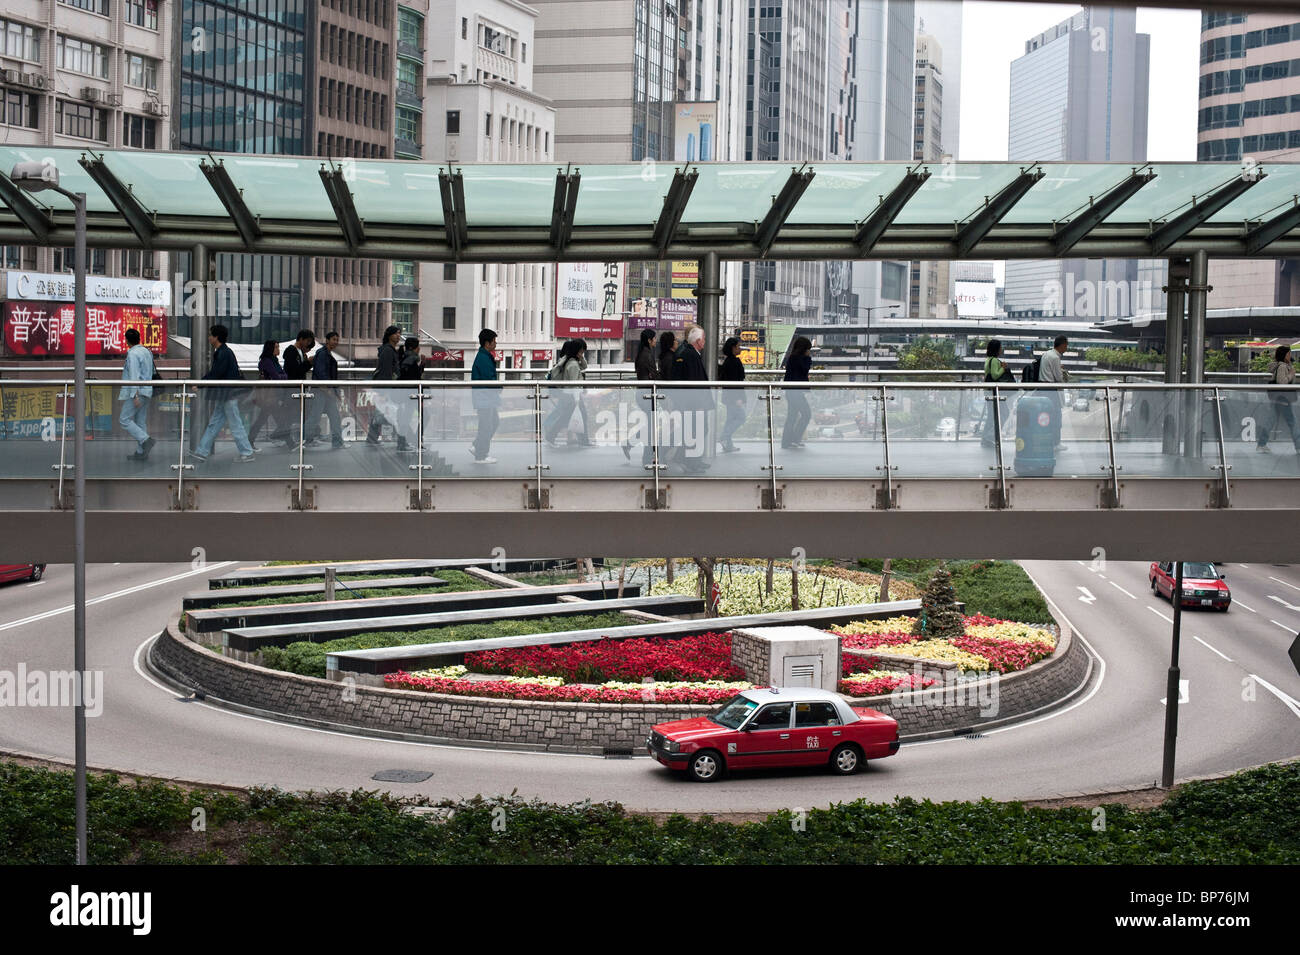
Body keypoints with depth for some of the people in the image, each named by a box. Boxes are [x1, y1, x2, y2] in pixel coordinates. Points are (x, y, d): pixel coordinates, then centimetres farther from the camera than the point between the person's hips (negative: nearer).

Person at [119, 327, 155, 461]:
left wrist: (135, 396, -24)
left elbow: (134, 376, -21)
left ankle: (146, 440, -15)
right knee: (140, 422, 11)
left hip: (136, 392, -9)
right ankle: (141, 452, 10)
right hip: (146, 391, 9)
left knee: (124, 420, -3)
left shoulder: (133, 354, -15)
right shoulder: (146, 352, 13)